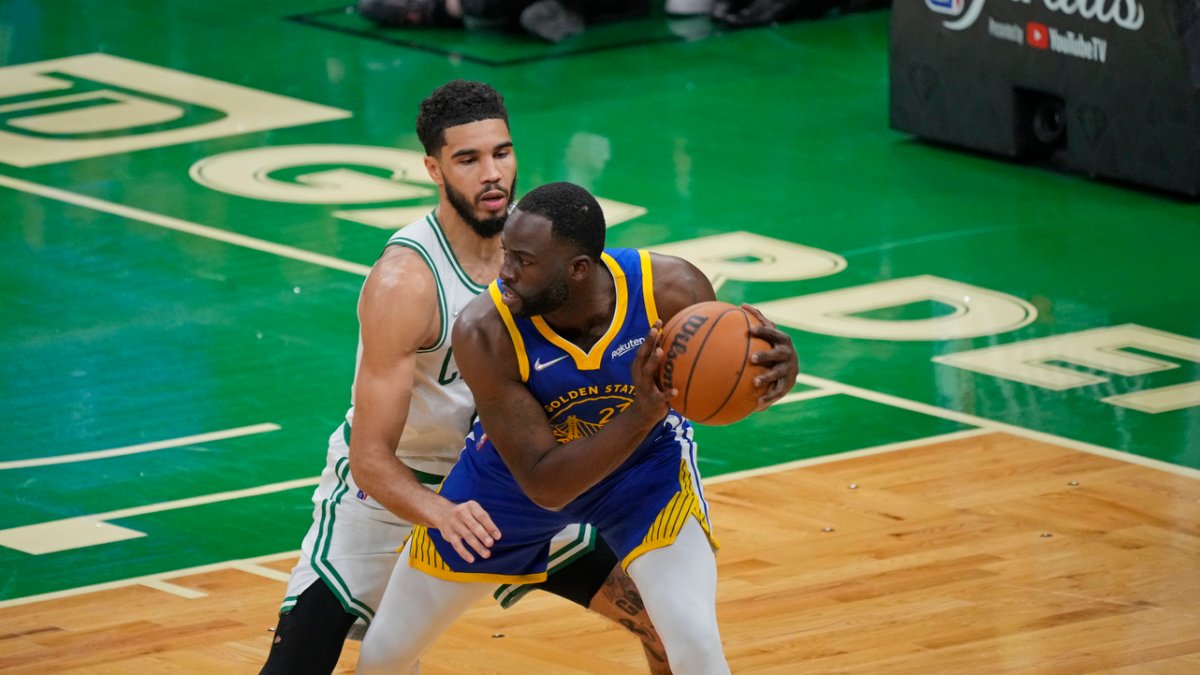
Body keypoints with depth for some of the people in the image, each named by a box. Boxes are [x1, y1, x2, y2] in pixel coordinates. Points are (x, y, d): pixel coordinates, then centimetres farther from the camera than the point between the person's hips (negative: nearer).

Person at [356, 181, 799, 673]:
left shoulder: (672, 290, -32)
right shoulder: (484, 334, -35)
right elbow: (543, 484, -31)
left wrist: (774, 370, -38)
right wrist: (642, 412, -46)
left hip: (648, 456, 0)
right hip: (517, 468, 0)